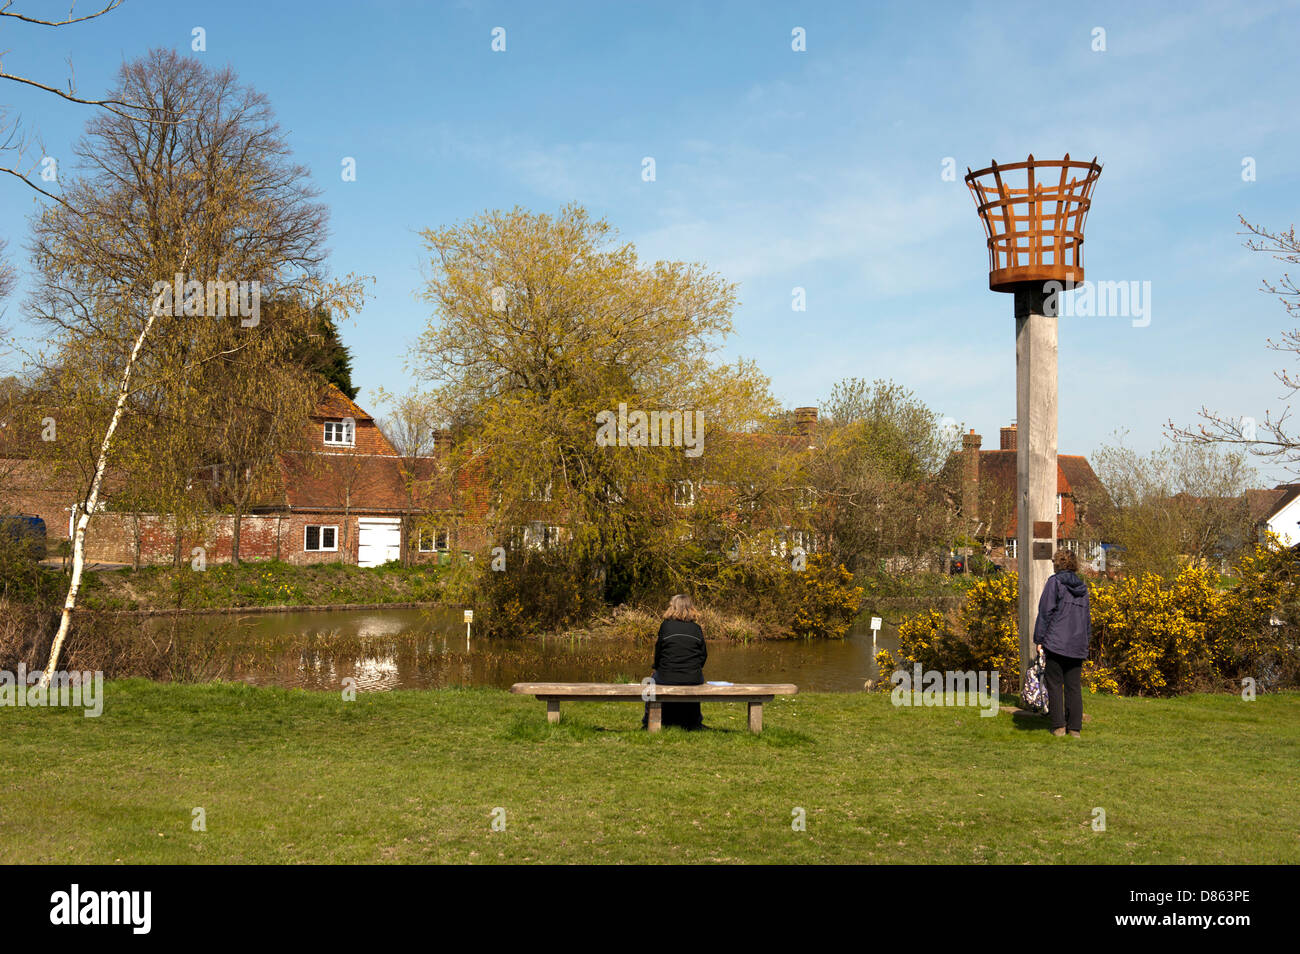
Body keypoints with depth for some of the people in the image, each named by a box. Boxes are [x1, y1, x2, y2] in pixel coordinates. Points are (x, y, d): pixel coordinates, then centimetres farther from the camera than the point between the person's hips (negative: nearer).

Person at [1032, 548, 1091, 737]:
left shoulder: (1054, 582, -3)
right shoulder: (1082, 587, 15)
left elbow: (1046, 611, -8)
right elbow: (1087, 617, 20)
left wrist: (1039, 639, -6)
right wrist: (1085, 642, 25)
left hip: (1056, 643, -5)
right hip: (1077, 645, 5)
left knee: (1054, 684, 1)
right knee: (1073, 686, 8)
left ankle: (1058, 726, -3)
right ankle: (1075, 728, 7)